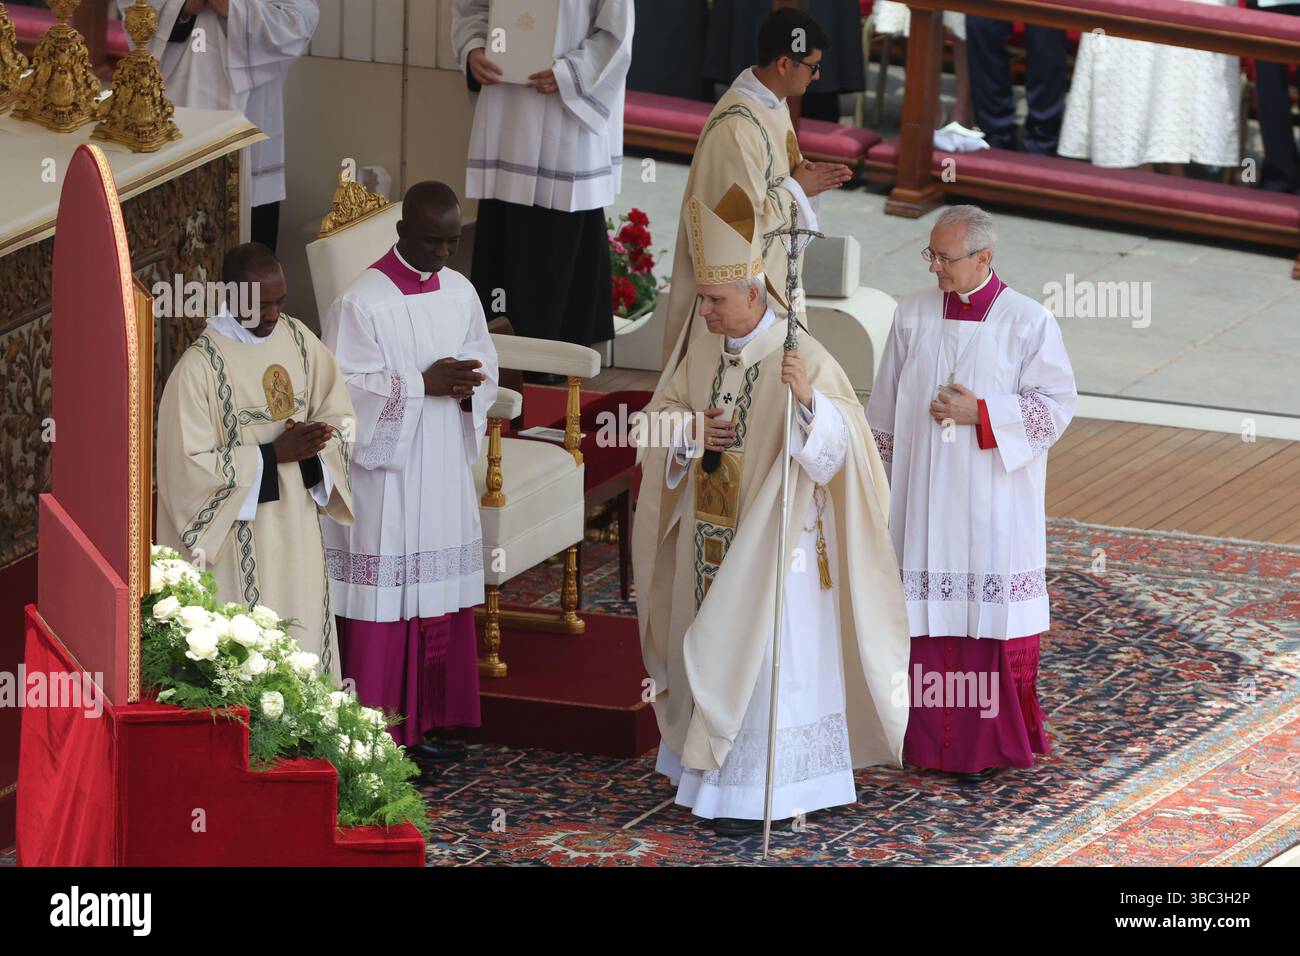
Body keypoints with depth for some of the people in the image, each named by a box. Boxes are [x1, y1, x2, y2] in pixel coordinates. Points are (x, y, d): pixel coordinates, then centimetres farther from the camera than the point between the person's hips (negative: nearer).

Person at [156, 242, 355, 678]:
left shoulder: (298, 339, 2)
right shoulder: (200, 366, -16)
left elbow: (339, 415, 9)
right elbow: (190, 465, -17)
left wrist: (313, 441, -14)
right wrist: (274, 454, -20)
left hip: (298, 528, 5)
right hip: (241, 540, -5)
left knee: (305, 640, 10)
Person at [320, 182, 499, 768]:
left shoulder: (460, 292, 7)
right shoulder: (362, 302, -13)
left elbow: (484, 367, 13)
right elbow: (346, 390, -16)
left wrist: (466, 385, -10)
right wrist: (423, 385, -21)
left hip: (445, 468, 6)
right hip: (385, 471, -6)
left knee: (440, 599, 9)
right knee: (385, 598, -4)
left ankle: (424, 722, 19)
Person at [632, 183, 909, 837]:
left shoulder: (802, 358, -18)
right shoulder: (706, 351, 2)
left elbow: (840, 438, -27)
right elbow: (662, 411, 10)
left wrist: (809, 399, -47)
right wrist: (690, 430, -12)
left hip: (771, 535, -7)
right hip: (711, 534, 7)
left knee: (763, 655, -2)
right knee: (713, 650, 15)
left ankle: (756, 792, 5)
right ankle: (712, 770, 28)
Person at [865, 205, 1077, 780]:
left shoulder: (1029, 322, -6)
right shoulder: (913, 315, 4)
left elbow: (1056, 404, -7)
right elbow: (885, 409, 10)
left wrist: (980, 413, -16)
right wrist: (881, 484, 10)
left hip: (993, 503, -3)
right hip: (924, 493, 3)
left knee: (993, 613, -1)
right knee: (928, 612, 3)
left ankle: (996, 741, 8)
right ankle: (931, 733, 10)